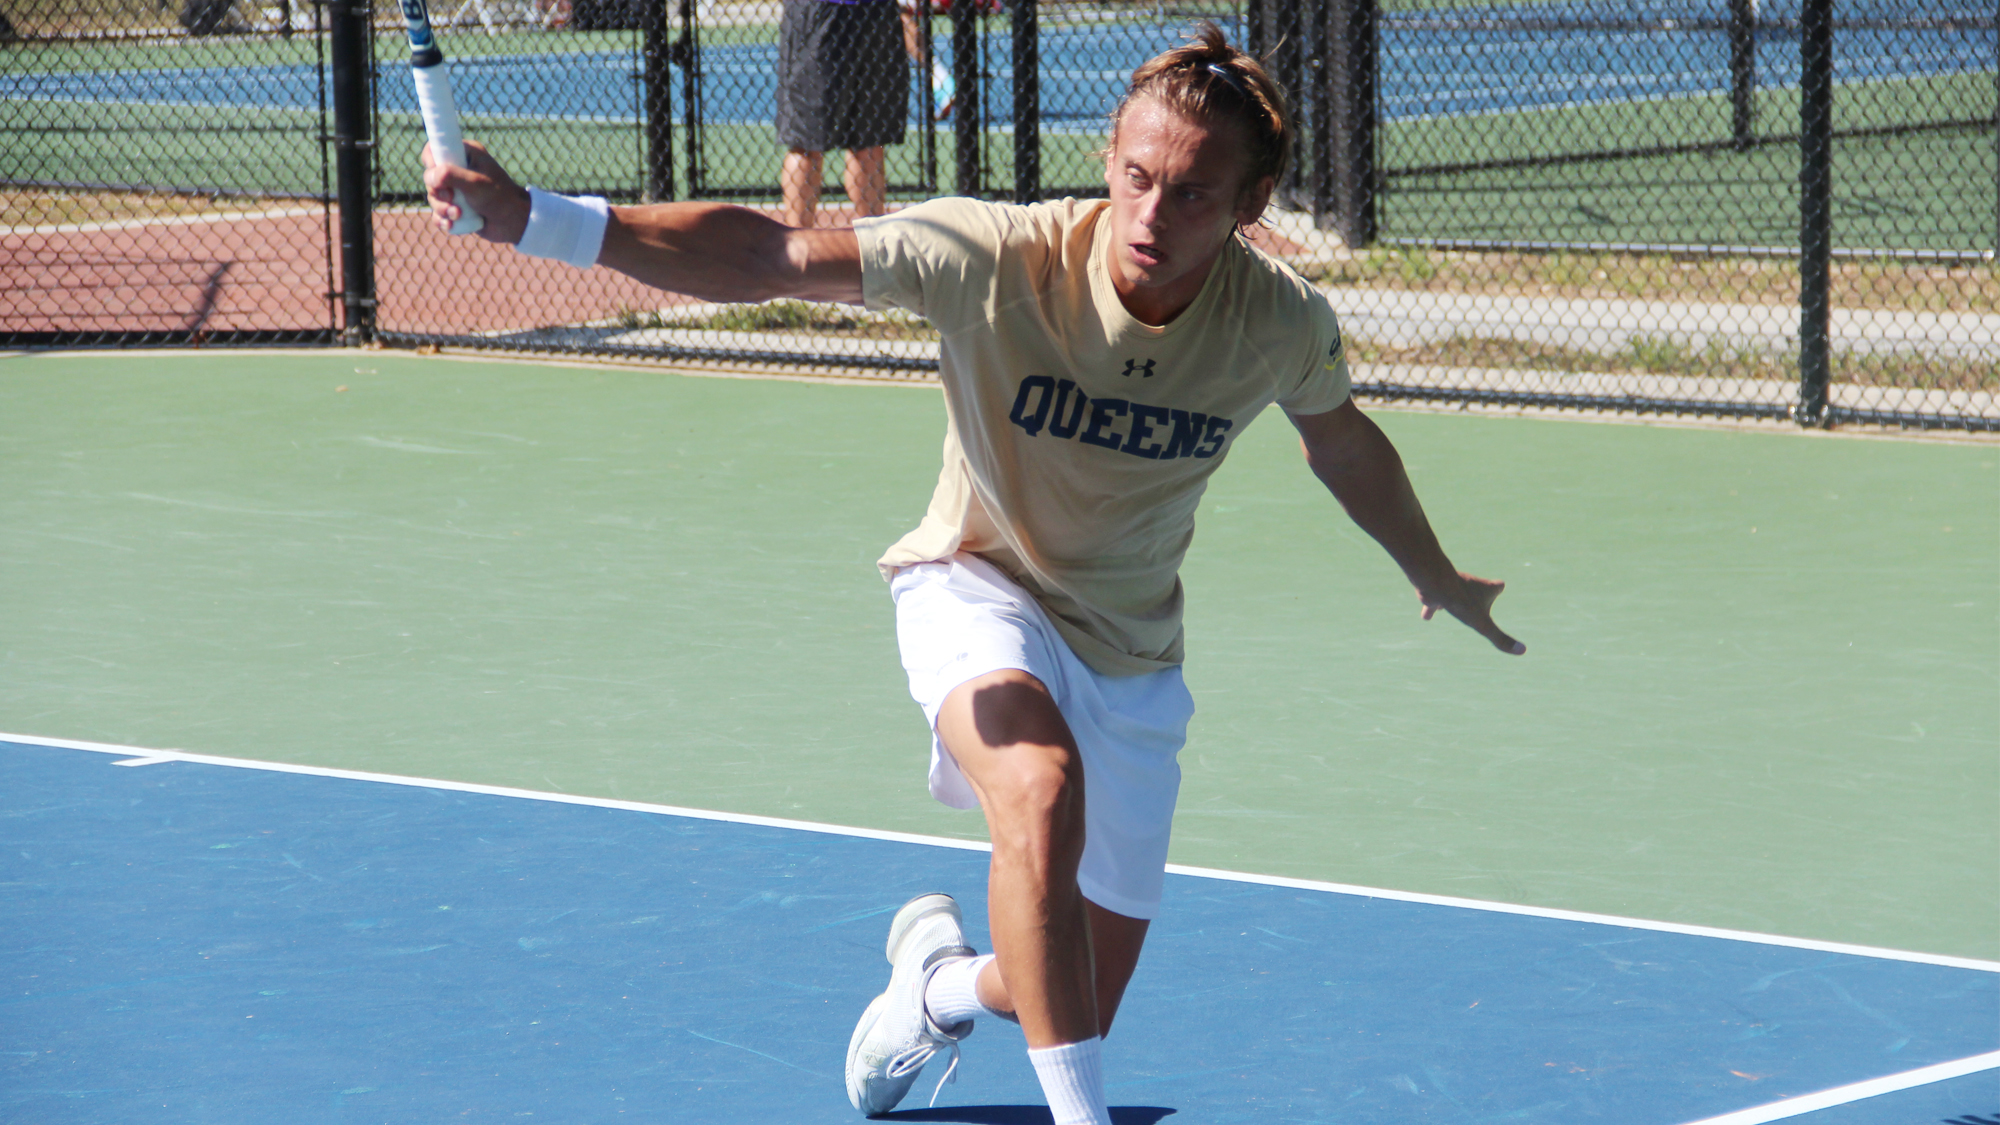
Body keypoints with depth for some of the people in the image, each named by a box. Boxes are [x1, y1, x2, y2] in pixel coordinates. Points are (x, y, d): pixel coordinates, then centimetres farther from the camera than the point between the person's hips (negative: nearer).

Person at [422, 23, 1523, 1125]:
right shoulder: (999, 258, -27)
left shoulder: (1283, 322, -17)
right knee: (1044, 788, -38)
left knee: (1083, 1001, 8)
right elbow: (760, 257, -34)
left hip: (1131, 653, 4)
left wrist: (1436, 576, 24)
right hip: (979, 589, -3)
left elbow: (1342, 442, 7)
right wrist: (531, 217, -47)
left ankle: (943, 975, 44)